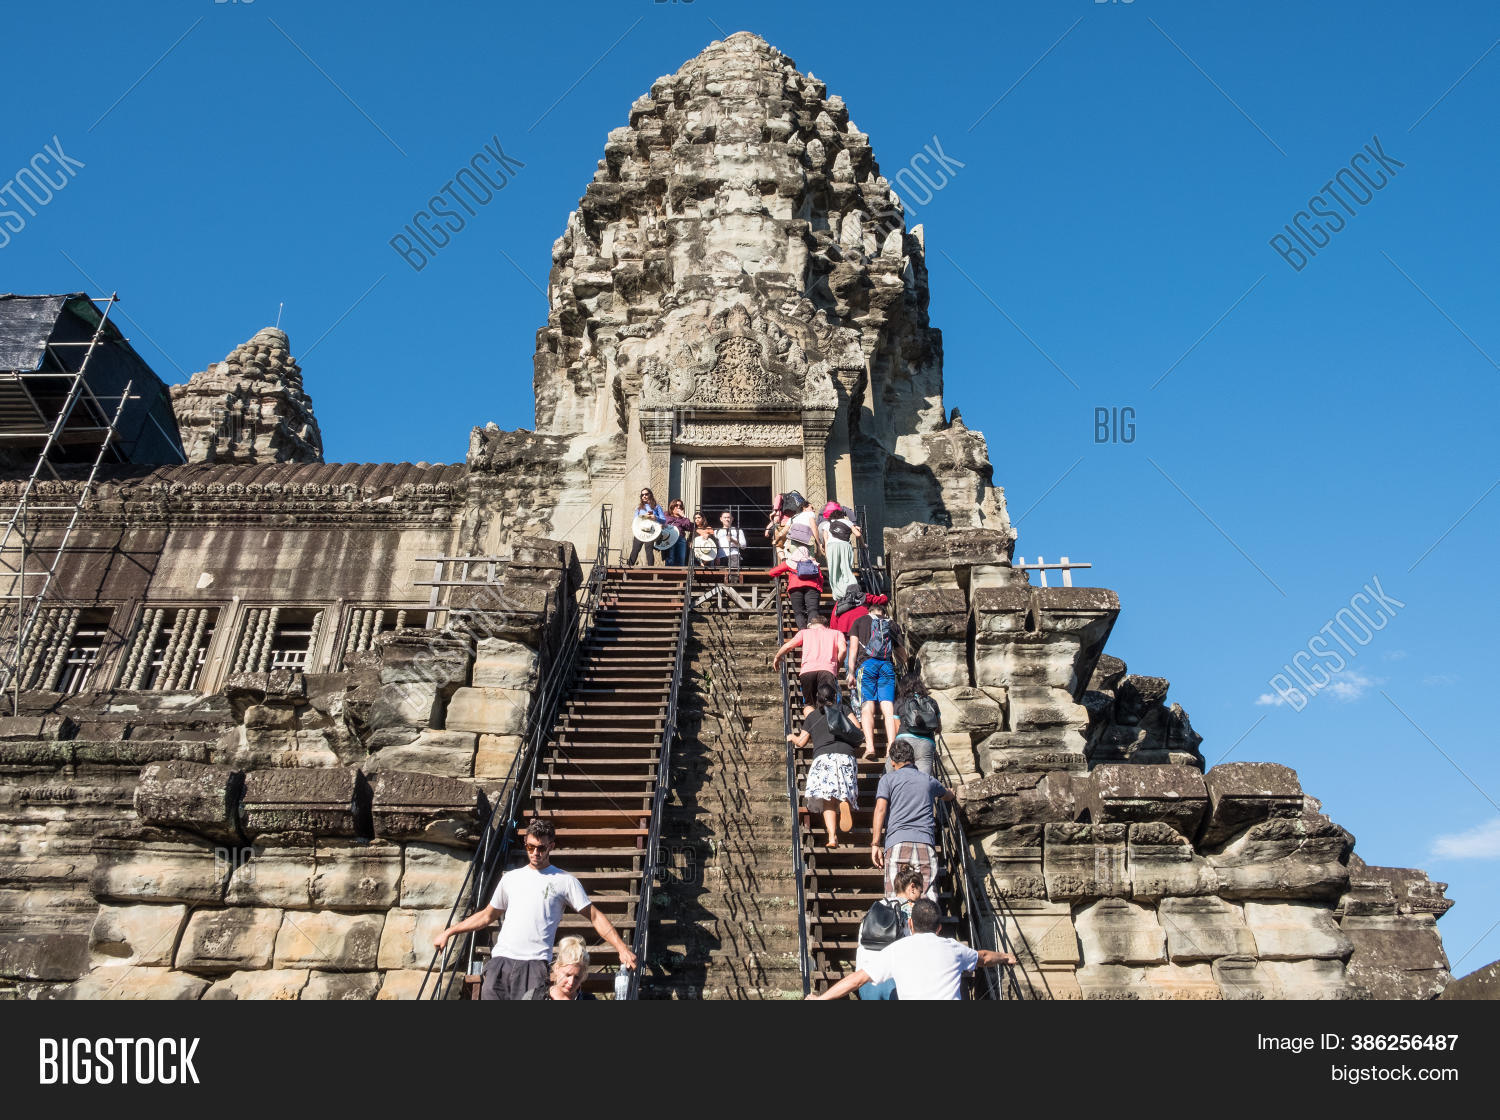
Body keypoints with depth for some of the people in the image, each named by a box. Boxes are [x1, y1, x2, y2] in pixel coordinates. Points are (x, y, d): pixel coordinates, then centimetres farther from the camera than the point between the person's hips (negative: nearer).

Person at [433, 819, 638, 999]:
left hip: (535, 964, -4)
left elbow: (595, 916, 4)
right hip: (500, 961, 4)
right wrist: (448, 932, 25)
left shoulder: (565, 881, 7)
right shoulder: (511, 878, 18)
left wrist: (622, 948, -6)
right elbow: (486, 915, 28)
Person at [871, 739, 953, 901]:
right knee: (928, 898, -3)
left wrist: (875, 844, -3)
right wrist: (946, 789, 66)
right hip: (926, 843, 2)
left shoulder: (888, 779, 11)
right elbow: (949, 796, 42)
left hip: (897, 842, -2)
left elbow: (880, 809, -2)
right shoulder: (928, 780, 21)